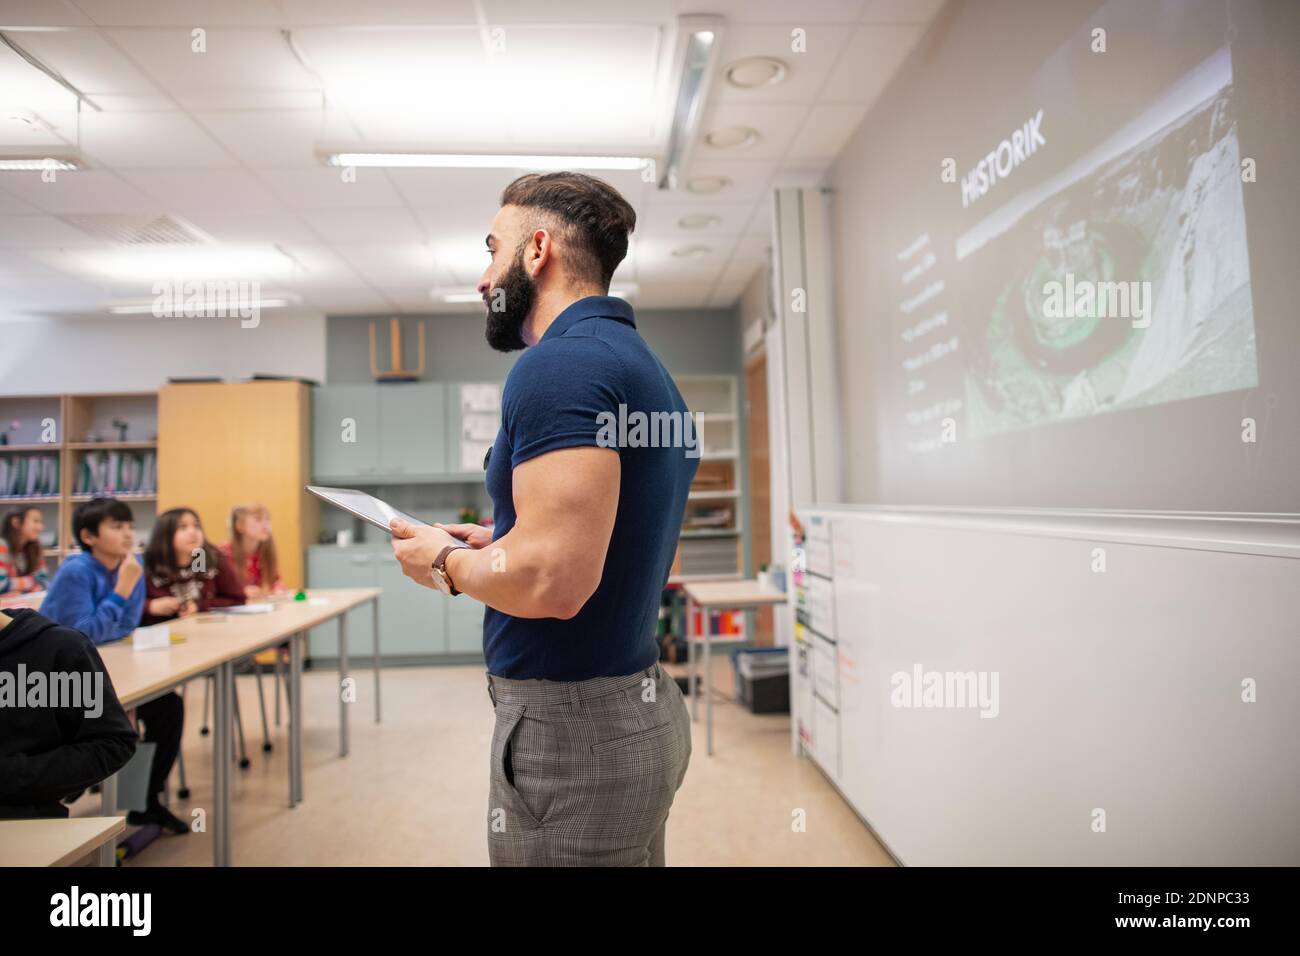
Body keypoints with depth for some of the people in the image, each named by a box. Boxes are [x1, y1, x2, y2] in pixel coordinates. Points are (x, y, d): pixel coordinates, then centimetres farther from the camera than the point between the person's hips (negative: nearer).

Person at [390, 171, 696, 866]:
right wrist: (495, 545, 12)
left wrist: (447, 561, -8)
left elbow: (552, 581, -27)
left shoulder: (559, 364, -19)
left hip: (569, 730, -9)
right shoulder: (641, 362, 11)